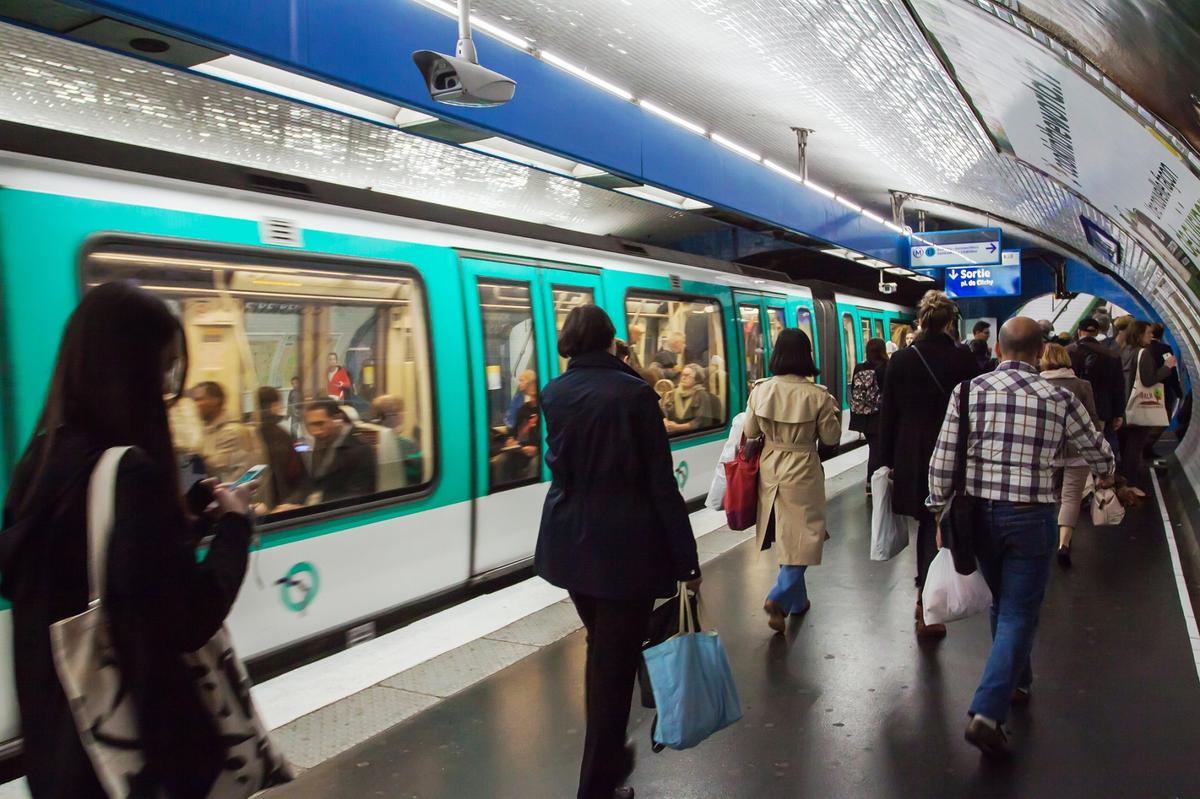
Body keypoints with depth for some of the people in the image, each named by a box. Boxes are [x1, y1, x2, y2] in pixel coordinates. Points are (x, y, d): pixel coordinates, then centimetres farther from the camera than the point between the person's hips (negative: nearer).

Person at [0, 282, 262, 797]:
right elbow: (190, 622, -23)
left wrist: (190, 516, 6)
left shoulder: (43, 458, 2)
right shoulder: (129, 471, -25)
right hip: (133, 736, -8)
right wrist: (234, 524, -11)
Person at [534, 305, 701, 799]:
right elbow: (661, 482, -13)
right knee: (615, 662, 6)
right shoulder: (634, 393, -13)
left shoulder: (554, 393, 1)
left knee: (600, 652, 24)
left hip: (570, 542, 6)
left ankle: (607, 756, 39)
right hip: (626, 546, -5)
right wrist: (686, 558, -8)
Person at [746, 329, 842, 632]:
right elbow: (831, 437, -5)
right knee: (803, 537, 5)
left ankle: (797, 600, 32)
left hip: (770, 470, 4)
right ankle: (780, 597, -10)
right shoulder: (817, 395, -15)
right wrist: (834, 412, 12)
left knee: (785, 537, 19)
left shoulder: (760, 390, -7)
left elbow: (750, 432, 1)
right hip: (802, 473, -4)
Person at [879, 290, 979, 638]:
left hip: (911, 457, 3)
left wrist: (887, 460, 7)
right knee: (940, 528, 4)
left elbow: (888, 414, 0)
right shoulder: (963, 358, -8)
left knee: (925, 522, 20)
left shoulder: (901, 360, -3)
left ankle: (925, 595, 31)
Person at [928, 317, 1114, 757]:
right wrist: (1105, 475, 34)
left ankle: (1015, 683, 41)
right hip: (1030, 517, -2)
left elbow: (942, 462, -5)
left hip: (979, 513, 3)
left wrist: (940, 512, 6)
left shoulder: (969, 391, -4)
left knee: (1002, 602, 23)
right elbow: (1098, 454, 11)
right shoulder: (1059, 400, -5)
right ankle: (987, 713, -5)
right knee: (1018, 613, 4)